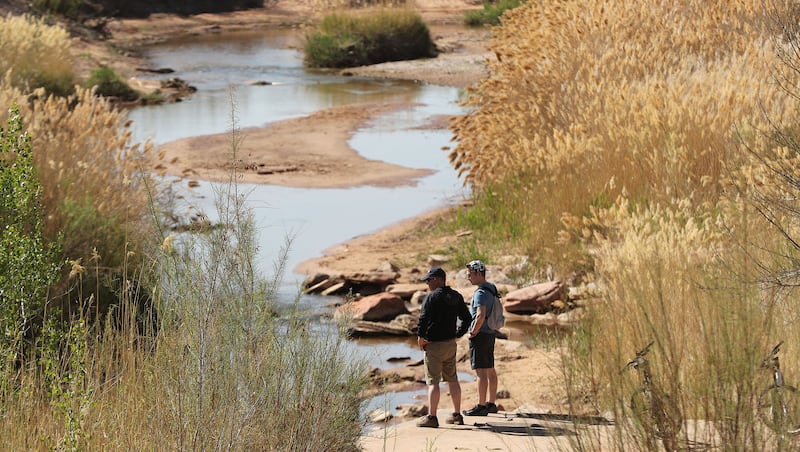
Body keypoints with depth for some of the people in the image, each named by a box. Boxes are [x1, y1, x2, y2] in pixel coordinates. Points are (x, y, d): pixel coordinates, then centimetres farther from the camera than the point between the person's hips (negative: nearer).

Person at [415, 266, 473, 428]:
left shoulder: (431, 297, -14)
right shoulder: (456, 297, 9)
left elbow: (423, 318, -19)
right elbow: (467, 318, 15)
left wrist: (420, 337, -7)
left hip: (434, 345, -7)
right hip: (451, 344, 7)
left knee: (433, 381, -7)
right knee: (452, 379, 15)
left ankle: (431, 417, -10)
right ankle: (457, 415, 20)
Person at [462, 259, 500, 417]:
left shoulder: (481, 293, -18)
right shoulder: (491, 289, 13)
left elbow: (480, 315, -30)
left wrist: (473, 332, -17)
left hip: (480, 335, -10)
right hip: (490, 333, 10)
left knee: (481, 371, -9)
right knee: (490, 370, 14)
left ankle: (481, 406, -9)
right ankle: (491, 403, 21)